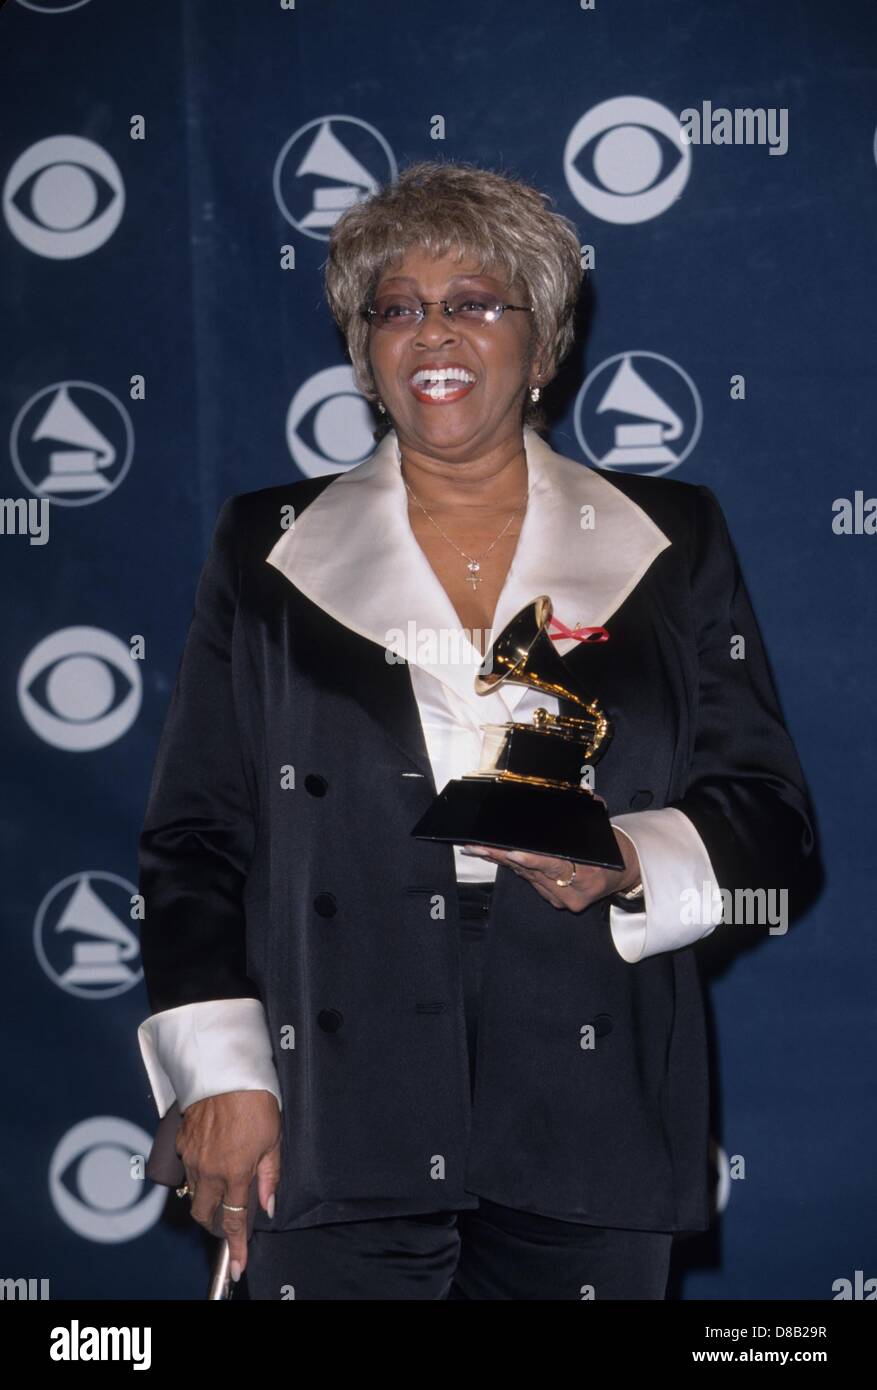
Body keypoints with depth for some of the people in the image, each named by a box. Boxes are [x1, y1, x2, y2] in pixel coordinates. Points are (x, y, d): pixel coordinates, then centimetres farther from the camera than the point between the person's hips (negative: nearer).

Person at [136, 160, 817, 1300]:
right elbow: (194, 840, 8)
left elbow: (773, 813, 9)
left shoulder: (674, 543, 10)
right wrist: (221, 1074, -1)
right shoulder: (267, 546, 11)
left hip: (587, 1130, 1)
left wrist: (633, 863, -12)